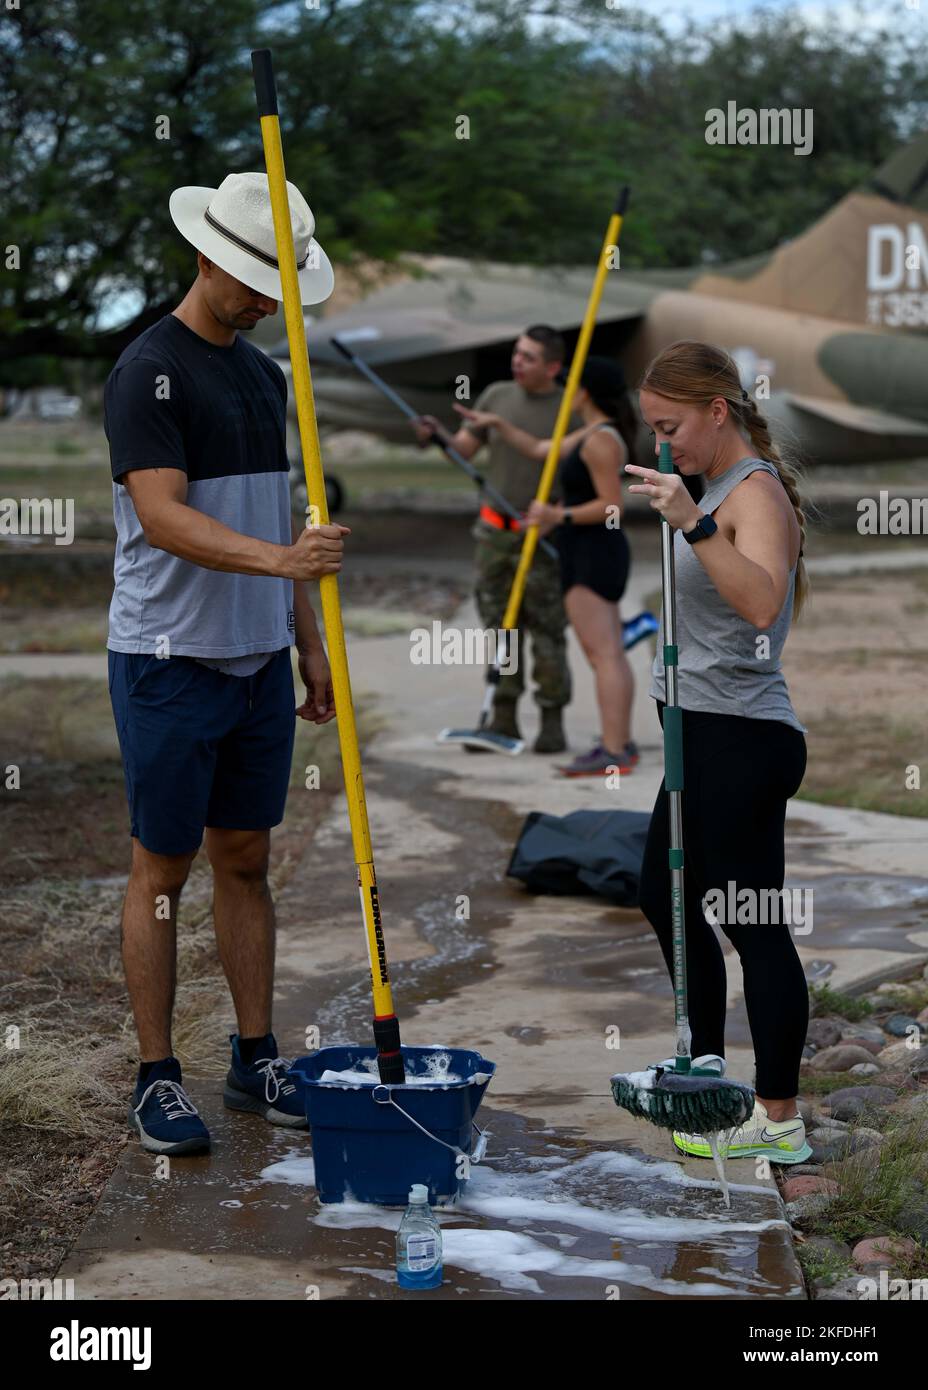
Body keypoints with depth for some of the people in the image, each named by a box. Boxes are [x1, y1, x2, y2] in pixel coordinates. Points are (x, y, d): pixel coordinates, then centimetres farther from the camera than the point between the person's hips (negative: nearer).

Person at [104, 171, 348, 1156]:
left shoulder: (264, 374, 14)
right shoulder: (150, 370, -11)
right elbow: (162, 517, -23)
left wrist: (309, 639, 17)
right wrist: (277, 556, -36)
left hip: (258, 662, 7)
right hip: (169, 662, -7)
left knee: (245, 860, 12)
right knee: (162, 870, 1)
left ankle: (255, 1060, 21)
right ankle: (157, 1079, 10)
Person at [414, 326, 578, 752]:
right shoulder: (497, 395, 6)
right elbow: (463, 448, 8)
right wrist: (436, 434, -12)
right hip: (494, 533, 5)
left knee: (546, 632, -3)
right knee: (498, 626, 7)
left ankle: (552, 723, 6)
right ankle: (503, 720, 14)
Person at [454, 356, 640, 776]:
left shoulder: (600, 441, -17)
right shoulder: (593, 434, 15)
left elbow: (612, 506, -21)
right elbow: (539, 451, 25)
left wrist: (560, 516, -25)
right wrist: (497, 424, 25)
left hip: (592, 555, -11)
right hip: (596, 555, 11)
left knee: (602, 654, -13)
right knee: (611, 654, 13)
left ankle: (613, 754, -16)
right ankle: (621, 742, 19)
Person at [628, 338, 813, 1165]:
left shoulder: (757, 491, -14)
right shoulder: (721, 491, 17)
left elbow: (762, 603, -35)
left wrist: (692, 524, -40)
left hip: (741, 739, -11)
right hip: (707, 733, 11)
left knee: (752, 923, -7)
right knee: (664, 895, 20)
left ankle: (780, 1122, -1)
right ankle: (707, 1066, 35)